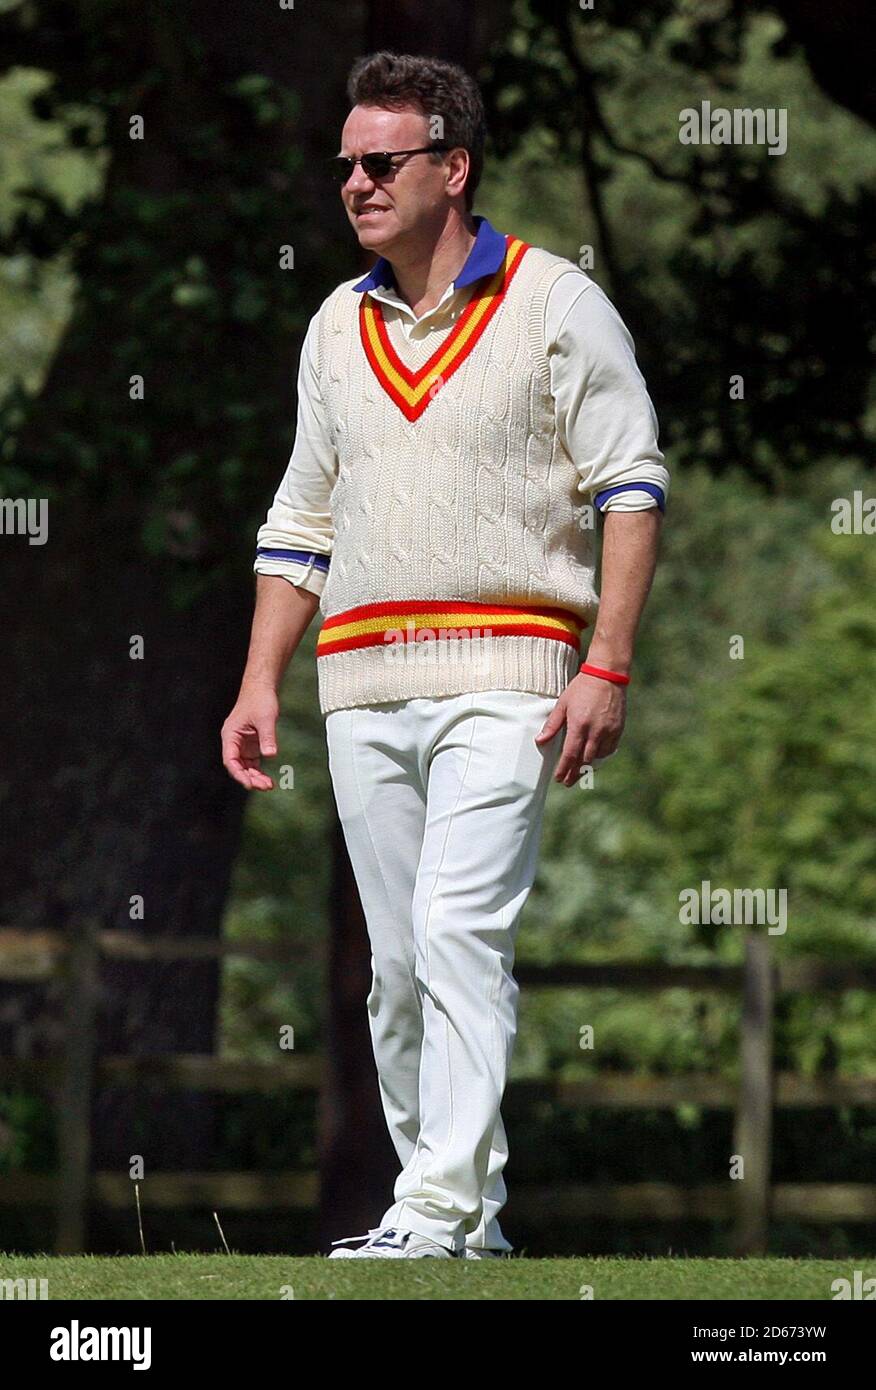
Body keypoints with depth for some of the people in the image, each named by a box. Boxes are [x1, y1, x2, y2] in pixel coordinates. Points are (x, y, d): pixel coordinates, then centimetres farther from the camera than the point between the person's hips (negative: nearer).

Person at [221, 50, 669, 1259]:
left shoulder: (555, 305, 0)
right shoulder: (338, 328, 17)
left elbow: (631, 488, -3)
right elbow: (303, 520, 22)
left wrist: (606, 668, -12)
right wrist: (261, 683, 12)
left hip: (501, 676, -6)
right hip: (362, 684, 6)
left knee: (458, 932, -17)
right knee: (398, 964, 4)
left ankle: (442, 1209, -21)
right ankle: (461, 1214, 11)